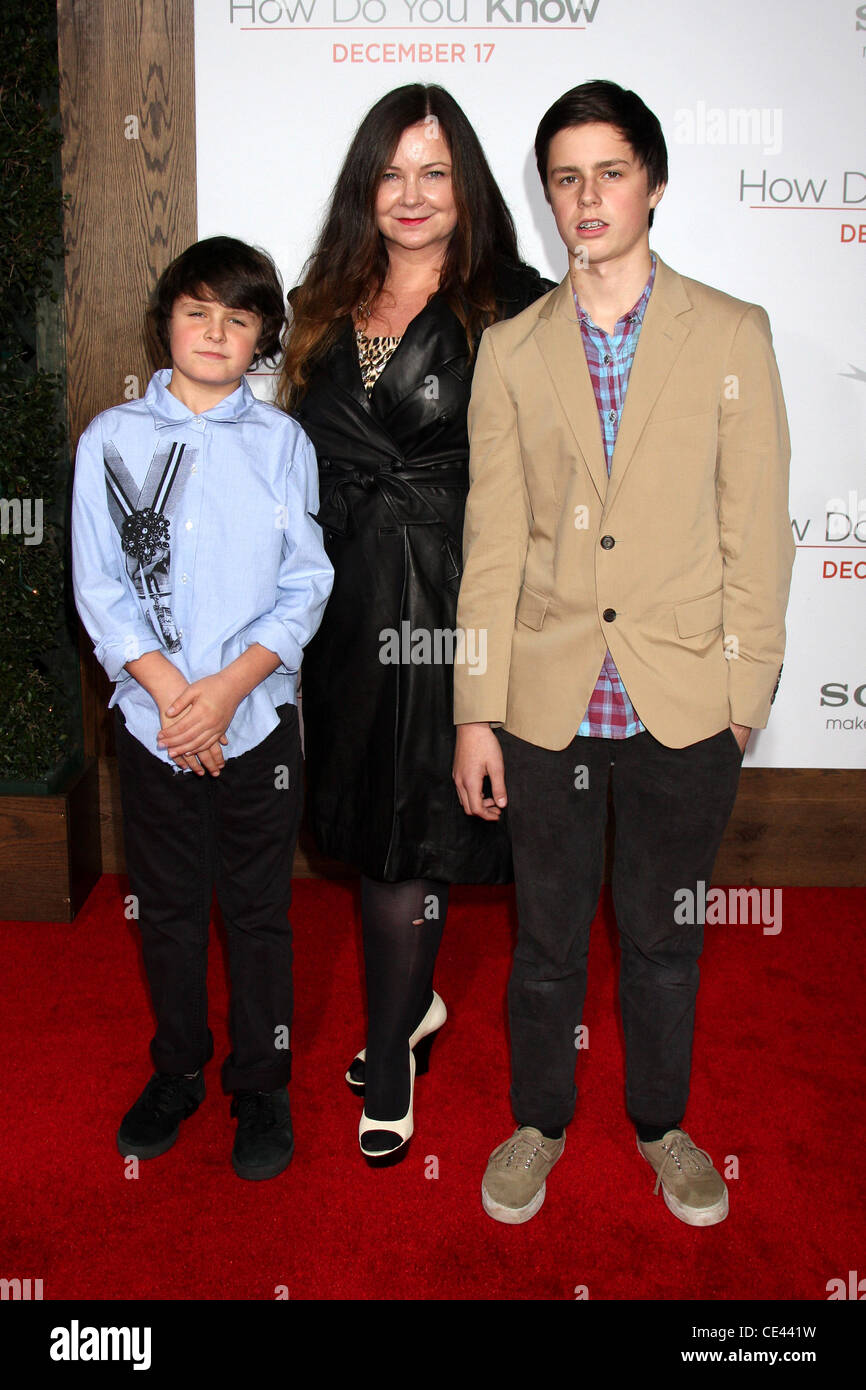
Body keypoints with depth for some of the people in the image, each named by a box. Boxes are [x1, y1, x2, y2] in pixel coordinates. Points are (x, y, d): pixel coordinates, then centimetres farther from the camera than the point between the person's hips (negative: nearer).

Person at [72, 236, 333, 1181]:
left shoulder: (281, 442, 1)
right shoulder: (111, 438, 2)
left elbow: (305, 588, -2)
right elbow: (99, 588, -1)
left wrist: (226, 687, -14)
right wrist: (169, 690, -13)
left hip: (258, 716, -1)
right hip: (150, 716, 1)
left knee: (258, 910, 9)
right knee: (166, 907, 15)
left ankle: (260, 1086, 27)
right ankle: (177, 1071, 35)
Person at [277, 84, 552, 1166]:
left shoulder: (510, 308, -5)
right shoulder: (325, 309, 10)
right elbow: (305, 456, 15)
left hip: (446, 601, -5)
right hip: (347, 600, 5)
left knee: (403, 833, 1)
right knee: (368, 820, 15)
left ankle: (392, 1057, 20)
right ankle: (416, 1004, 37)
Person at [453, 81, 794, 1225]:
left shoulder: (733, 335, 0)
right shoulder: (512, 350, 4)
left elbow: (757, 528, 0)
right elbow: (493, 540, 1)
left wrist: (747, 691, -3)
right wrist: (475, 711, -3)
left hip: (684, 705, 0)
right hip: (546, 704, 1)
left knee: (664, 938, 16)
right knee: (546, 937, 15)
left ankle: (663, 1124, 40)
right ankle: (540, 1122, 38)